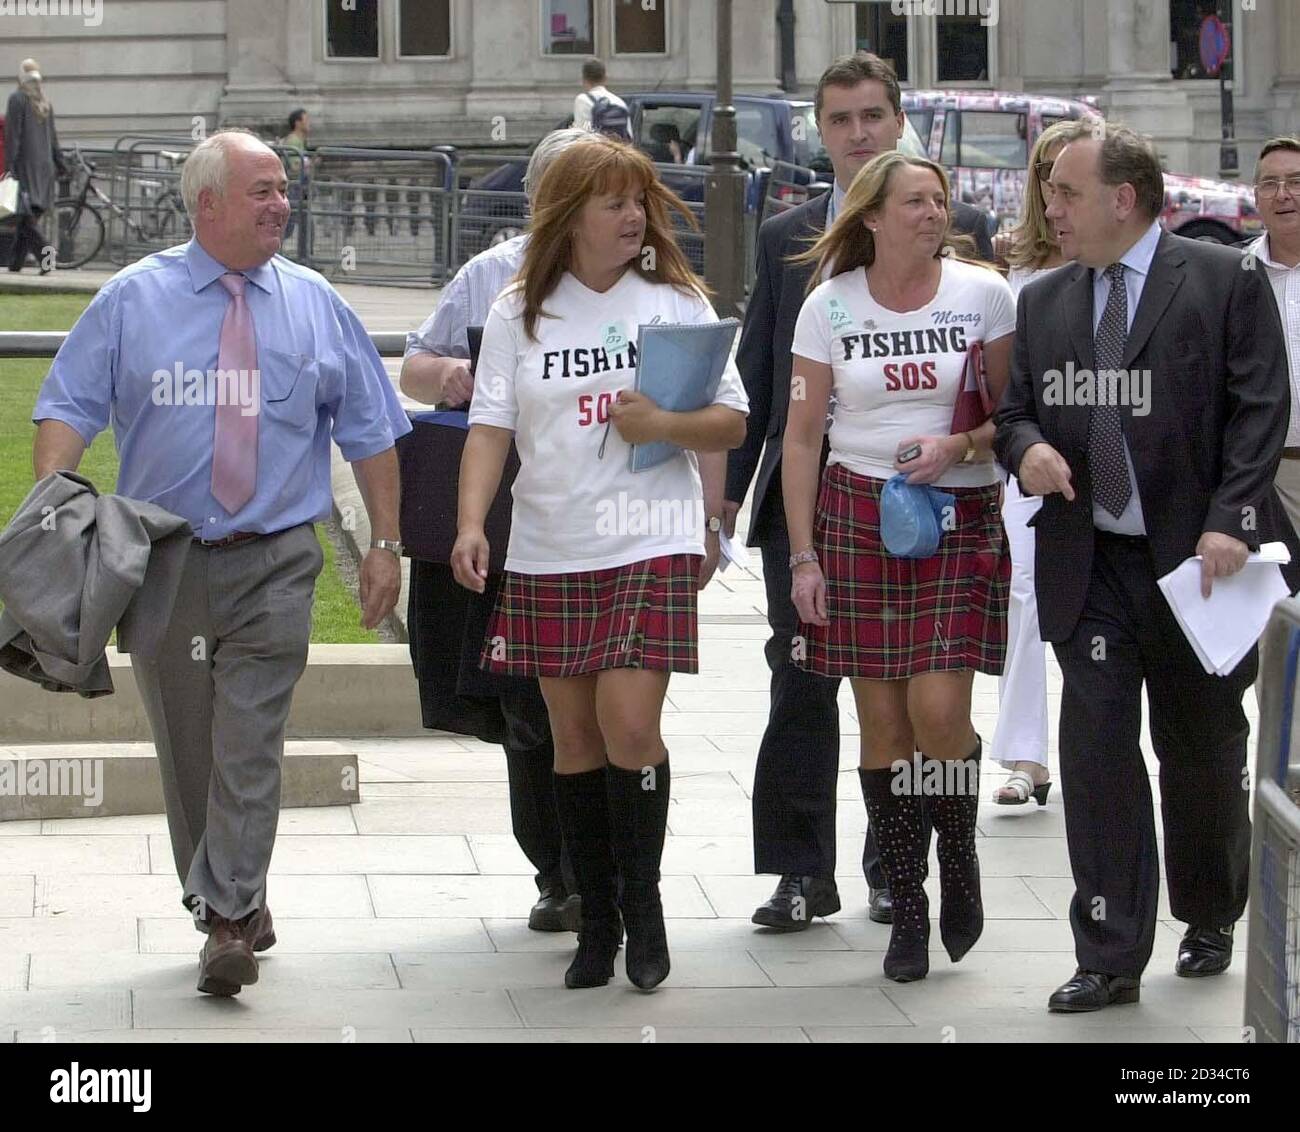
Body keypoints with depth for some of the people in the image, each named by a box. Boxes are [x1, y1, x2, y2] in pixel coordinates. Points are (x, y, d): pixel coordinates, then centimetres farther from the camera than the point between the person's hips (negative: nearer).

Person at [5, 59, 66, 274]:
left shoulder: (17, 99, -8)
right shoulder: (46, 102, 10)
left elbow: (12, 134, -13)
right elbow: (53, 137, 14)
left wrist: (10, 164, -15)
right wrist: (60, 166, 17)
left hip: (26, 165, -6)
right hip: (44, 165, 6)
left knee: (28, 216, -8)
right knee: (27, 217, 11)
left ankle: (45, 259, -22)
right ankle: (16, 262, 14)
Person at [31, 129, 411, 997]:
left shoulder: (316, 307, 7)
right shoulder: (133, 301, 4)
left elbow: (371, 432, 10)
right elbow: (69, 409, 0)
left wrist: (386, 543, 6)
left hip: (273, 566, -1)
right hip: (161, 560, 1)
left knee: (248, 745, -11)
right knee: (186, 748, 7)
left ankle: (230, 925, -13)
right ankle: (234, 910, 20)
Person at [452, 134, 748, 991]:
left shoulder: (678, 302, 5)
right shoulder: (520, 314, 7)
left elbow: (732, 422, 5)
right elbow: (491, 427, 0)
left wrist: (663, 425, -14)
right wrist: (471, 523, -14)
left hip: (651, 544, -2)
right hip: (549, 551, 2)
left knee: (628, 721, -14)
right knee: (574, 734, 5)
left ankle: (642, 902, 3)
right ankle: (596, 919, 16)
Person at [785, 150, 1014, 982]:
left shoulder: (984, 295, 1)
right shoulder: (831, 306, 3)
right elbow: (803, 435, 6)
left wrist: (958, 446, -14)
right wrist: (803, 555, 1)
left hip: (959, 518, -1)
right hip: (857, 515, 1)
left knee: (939, 713, -12)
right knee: (883, 723, 1)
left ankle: (959, 860, 15)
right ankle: (908, 907, 11)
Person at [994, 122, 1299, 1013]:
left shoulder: (1227, 282, -4)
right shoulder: (1043, 303, 10)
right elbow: (1016, 407, 15)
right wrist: (1025, 446, -10)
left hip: (1197, 561, -3)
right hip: (1091, 565, 3)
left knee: (1201, 753, 11)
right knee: (1095, 751, -6)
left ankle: (1210, 920, 34)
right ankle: (1110, 958, -3)